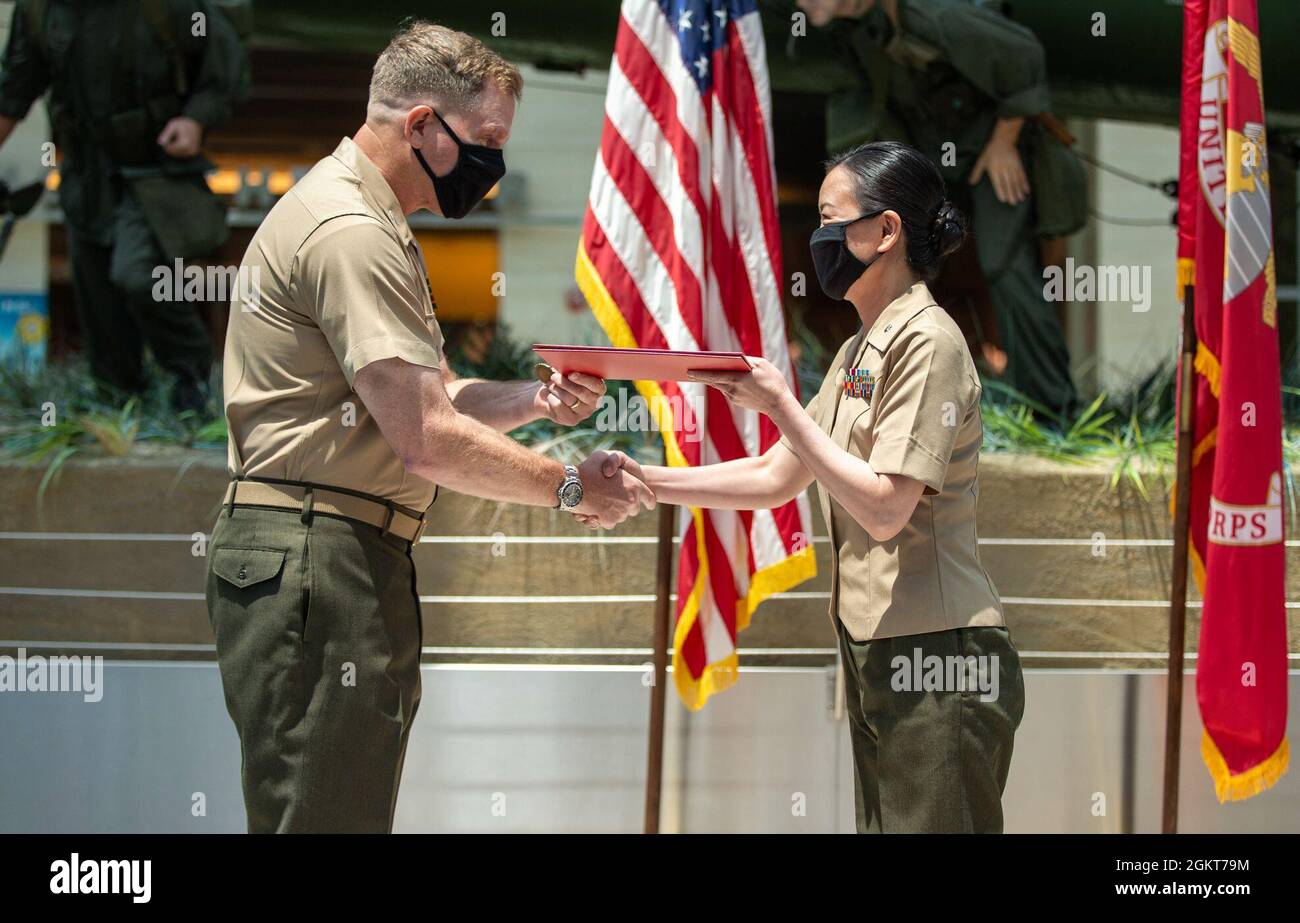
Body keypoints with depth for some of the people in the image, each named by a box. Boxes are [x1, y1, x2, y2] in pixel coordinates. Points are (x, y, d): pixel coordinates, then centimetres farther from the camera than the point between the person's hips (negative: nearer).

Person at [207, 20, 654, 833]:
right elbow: (429, 441, -19)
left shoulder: (371, 225, 21)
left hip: (348, 557, 11)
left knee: (354, 811, 12)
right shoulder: (349, 233, -15)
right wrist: (572, 487, -7)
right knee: (327, 818, -10)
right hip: (314, 560, -11)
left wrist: (535, 399, 5)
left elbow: (426, 395, 24)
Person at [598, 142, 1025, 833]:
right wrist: (650, 483, 10)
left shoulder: (926, 341, -13)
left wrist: (780, 405, -16)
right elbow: (775, 479, 19)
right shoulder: (859, 353, 16)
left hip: (935, 658, -10)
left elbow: (884, 508, -20)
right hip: (877, 656, 10)